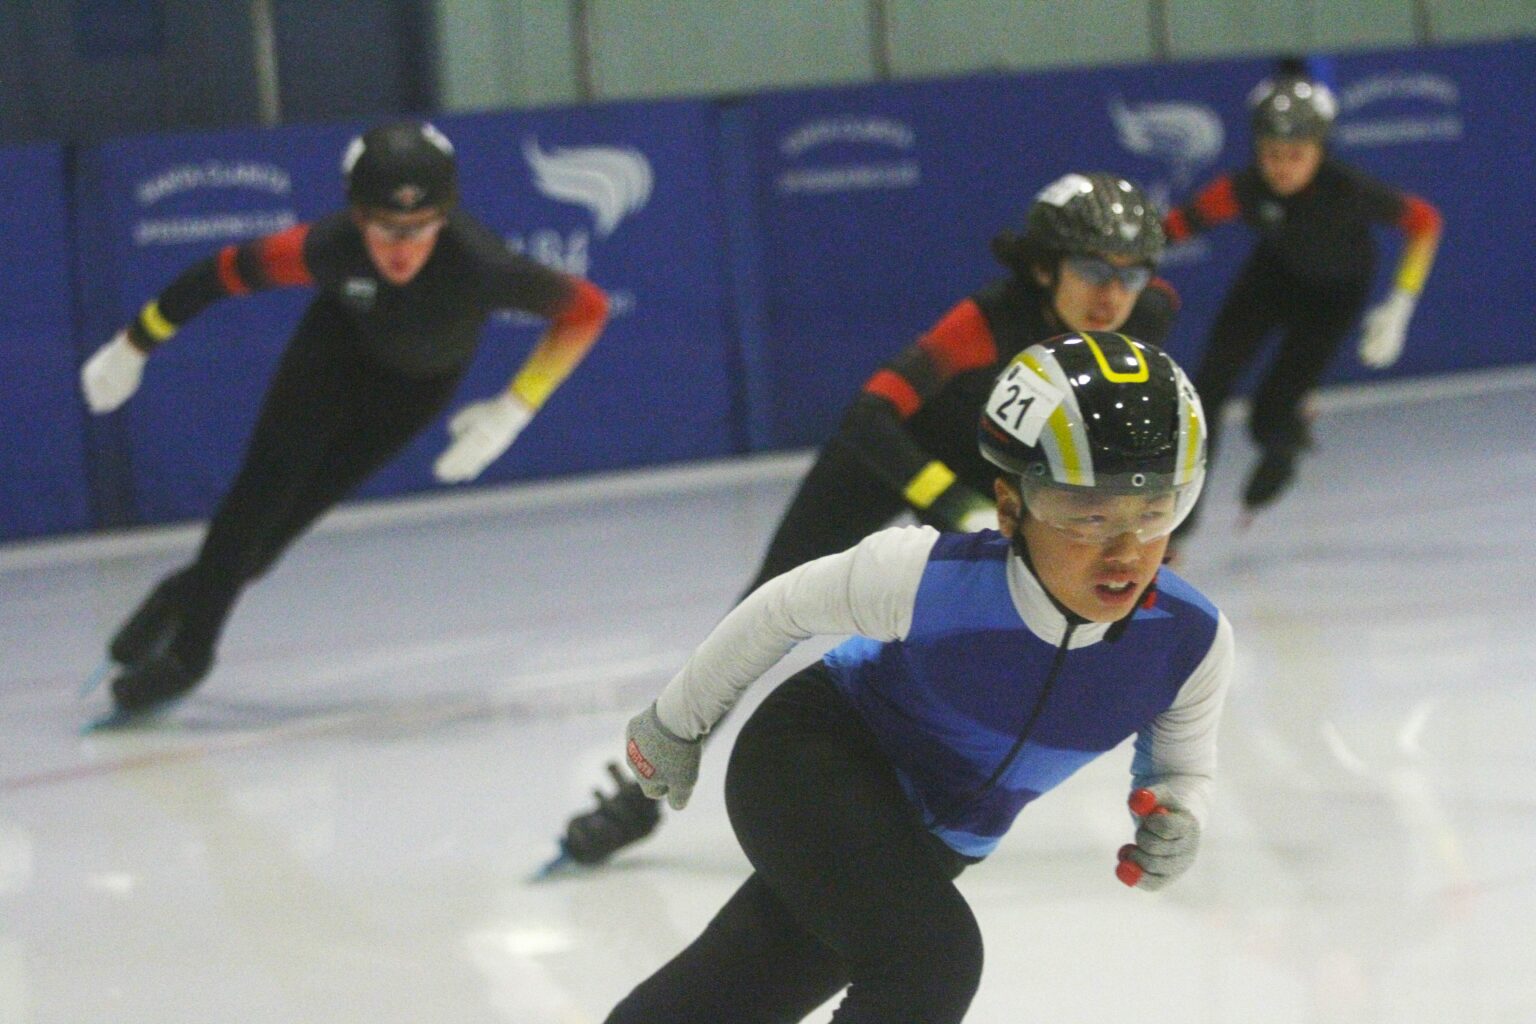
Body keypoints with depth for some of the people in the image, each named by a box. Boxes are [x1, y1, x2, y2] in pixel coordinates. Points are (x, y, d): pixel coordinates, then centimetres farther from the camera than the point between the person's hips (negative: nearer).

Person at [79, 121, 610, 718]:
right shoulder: (330, 248, -39)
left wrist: (514, 409, -29)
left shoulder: (478, 266, -43)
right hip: (338, 346, 0)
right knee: (266, 482, -9)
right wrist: (134, 345, -13)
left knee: (304, 502, -3)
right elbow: (228, 272, -23)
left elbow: (587, 309, -28)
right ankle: (189, 644, 8)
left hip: (420, 383, 0)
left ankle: (192, 595, 21)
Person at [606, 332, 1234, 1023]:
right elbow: (782, 609, -12)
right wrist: (677, 722, 3)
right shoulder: (922, 577, -33)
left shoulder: (1192, 642, -22)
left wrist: (1175, 819, -25)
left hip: (927, 844, 5)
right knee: (929, 960, -30)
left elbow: (1181, 764, 0)